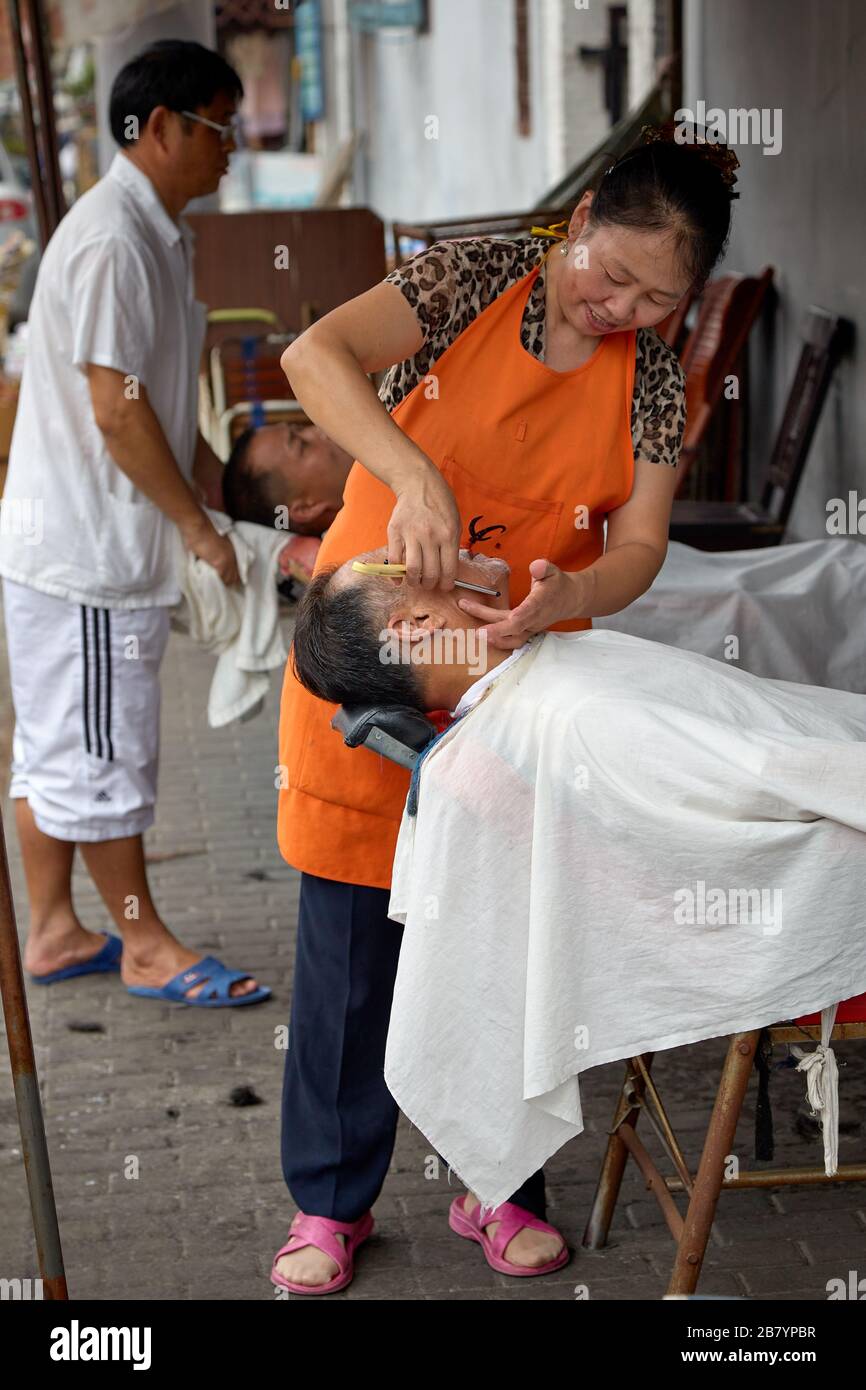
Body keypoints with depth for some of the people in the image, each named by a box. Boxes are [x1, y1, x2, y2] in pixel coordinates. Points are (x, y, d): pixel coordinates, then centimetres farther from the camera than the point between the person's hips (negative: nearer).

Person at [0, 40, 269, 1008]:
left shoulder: (154, 232, 14)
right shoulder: (111, 239, -18)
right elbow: (116, 409, -21)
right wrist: (199, 528, -15)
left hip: (86, 542, 10)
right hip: (85, 548, -10)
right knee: (100, 753, 1)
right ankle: (144, 945, 12)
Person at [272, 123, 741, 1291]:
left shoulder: (653, 383, -1)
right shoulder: (474, 279, -10)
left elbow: (638, 548, -5)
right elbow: (316, 356, -24)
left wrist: (567, 598, -27)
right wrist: (414, 474, -39)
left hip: (514, 669, 3)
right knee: (351, 930, 3)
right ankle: (331, 1203, 17)